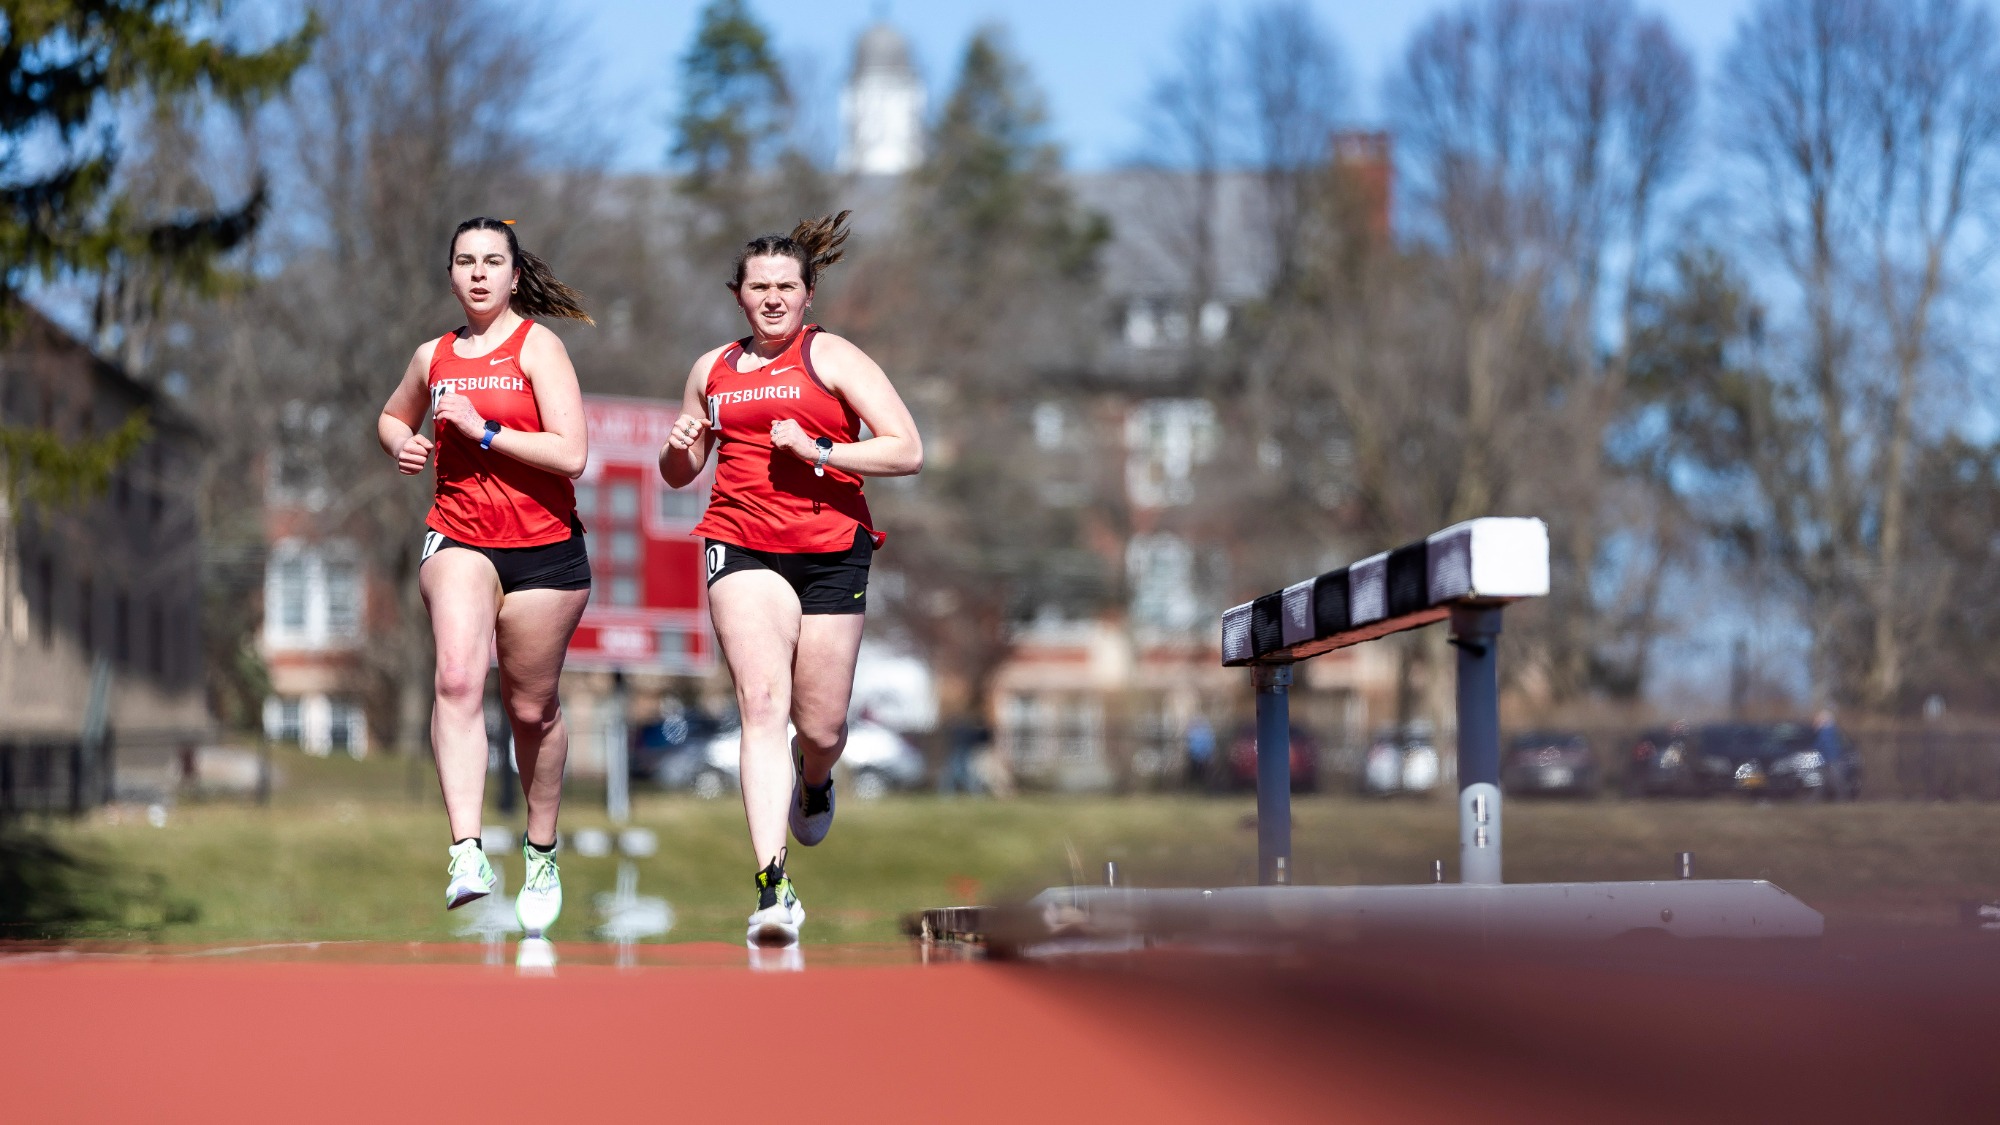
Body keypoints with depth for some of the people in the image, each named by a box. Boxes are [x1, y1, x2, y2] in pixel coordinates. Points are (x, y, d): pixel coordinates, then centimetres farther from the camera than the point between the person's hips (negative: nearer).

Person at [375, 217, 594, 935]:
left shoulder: (537, 347, -4)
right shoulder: (435, 357, 10)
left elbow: (571, 454, -14)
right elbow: (393, 417, 32)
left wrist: (483, 429, -16)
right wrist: (403, 446, 9)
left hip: (543, 546, -2)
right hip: (458, 539, 2)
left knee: (530, 707, 9)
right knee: (457, 680, -23)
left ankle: (542, 855, 31)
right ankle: (467, 854, -33)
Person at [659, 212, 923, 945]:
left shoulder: (832, 357, 2)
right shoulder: (712, 370, 15)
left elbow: (908, 451, -5)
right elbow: (678, 474, 26)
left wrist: (818, 451, -15)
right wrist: (679, 447, 3)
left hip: (832, 552, -1)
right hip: (742, 548, 1)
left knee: (820, 729, 3)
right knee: (762, 703, -18)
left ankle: (814, 782, 44)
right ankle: (773, 888, -25)